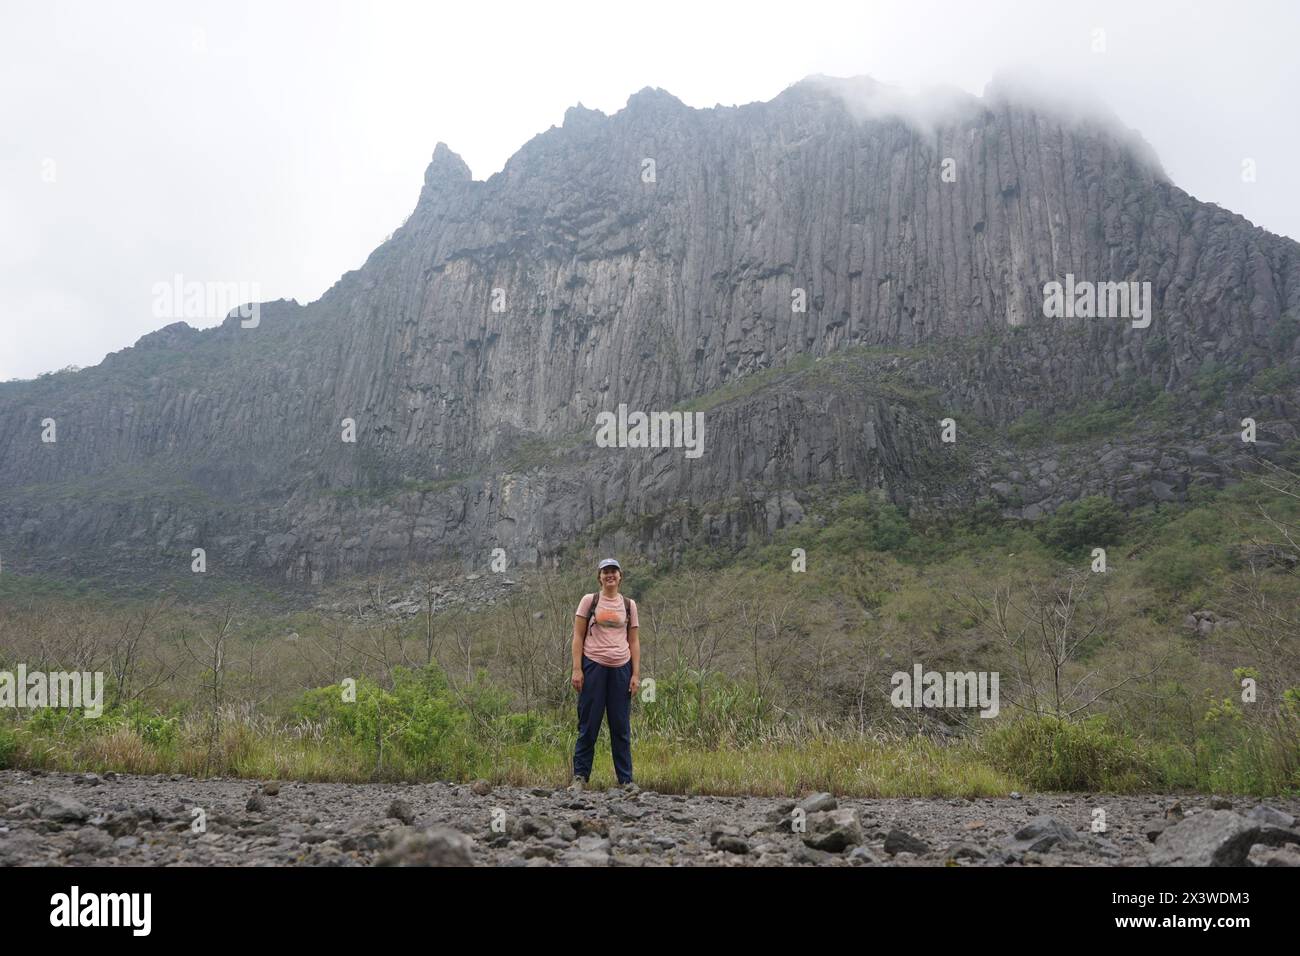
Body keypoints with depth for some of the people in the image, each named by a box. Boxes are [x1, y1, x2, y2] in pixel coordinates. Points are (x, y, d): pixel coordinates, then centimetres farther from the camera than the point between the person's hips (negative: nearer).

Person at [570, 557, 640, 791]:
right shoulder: (589, 601, 3)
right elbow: (578, 636, 1)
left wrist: (636, 674, 2)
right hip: (593, 666, -2)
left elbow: (634, 641, 10)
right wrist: (577, 669, -7)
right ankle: (580, 776, 11)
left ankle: (625, 780, 13)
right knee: (588, 725, 2)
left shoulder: (629, 605, 10)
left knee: (621, 726, 7)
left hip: (621, 668, 2)